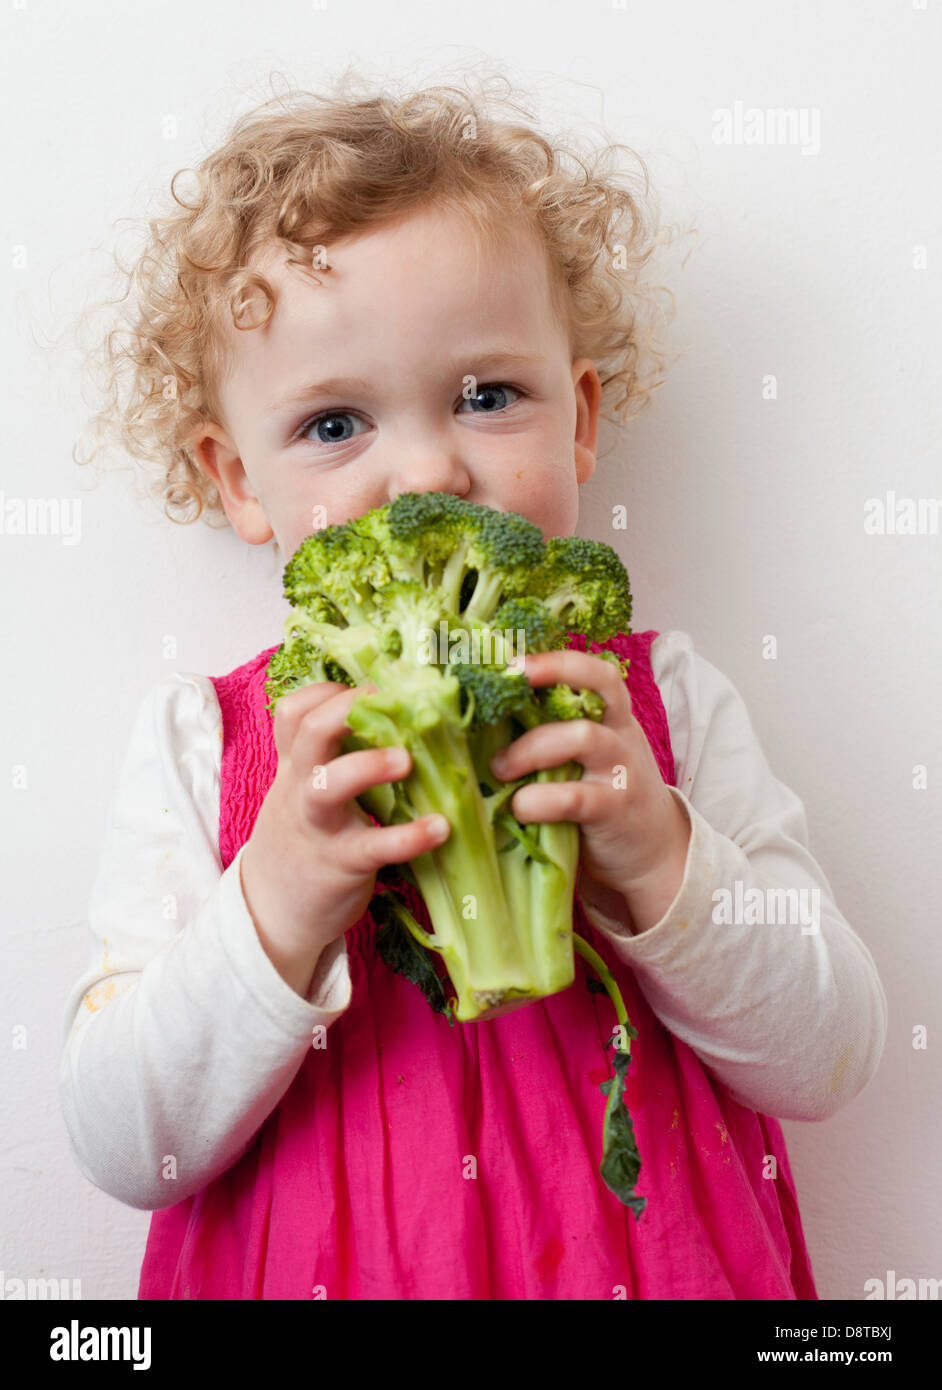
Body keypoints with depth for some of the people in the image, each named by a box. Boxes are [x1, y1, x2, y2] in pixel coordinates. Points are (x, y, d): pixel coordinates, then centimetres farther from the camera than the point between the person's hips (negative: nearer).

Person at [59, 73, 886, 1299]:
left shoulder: (662, 699, -8)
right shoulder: (197, 743, -10)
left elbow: (830, 1063, -9)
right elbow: (122, 1153, -12)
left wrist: (660, 861, -24)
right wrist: (277, 912, -27)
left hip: (653, 1256, 1)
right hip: (315, 1267, 0)